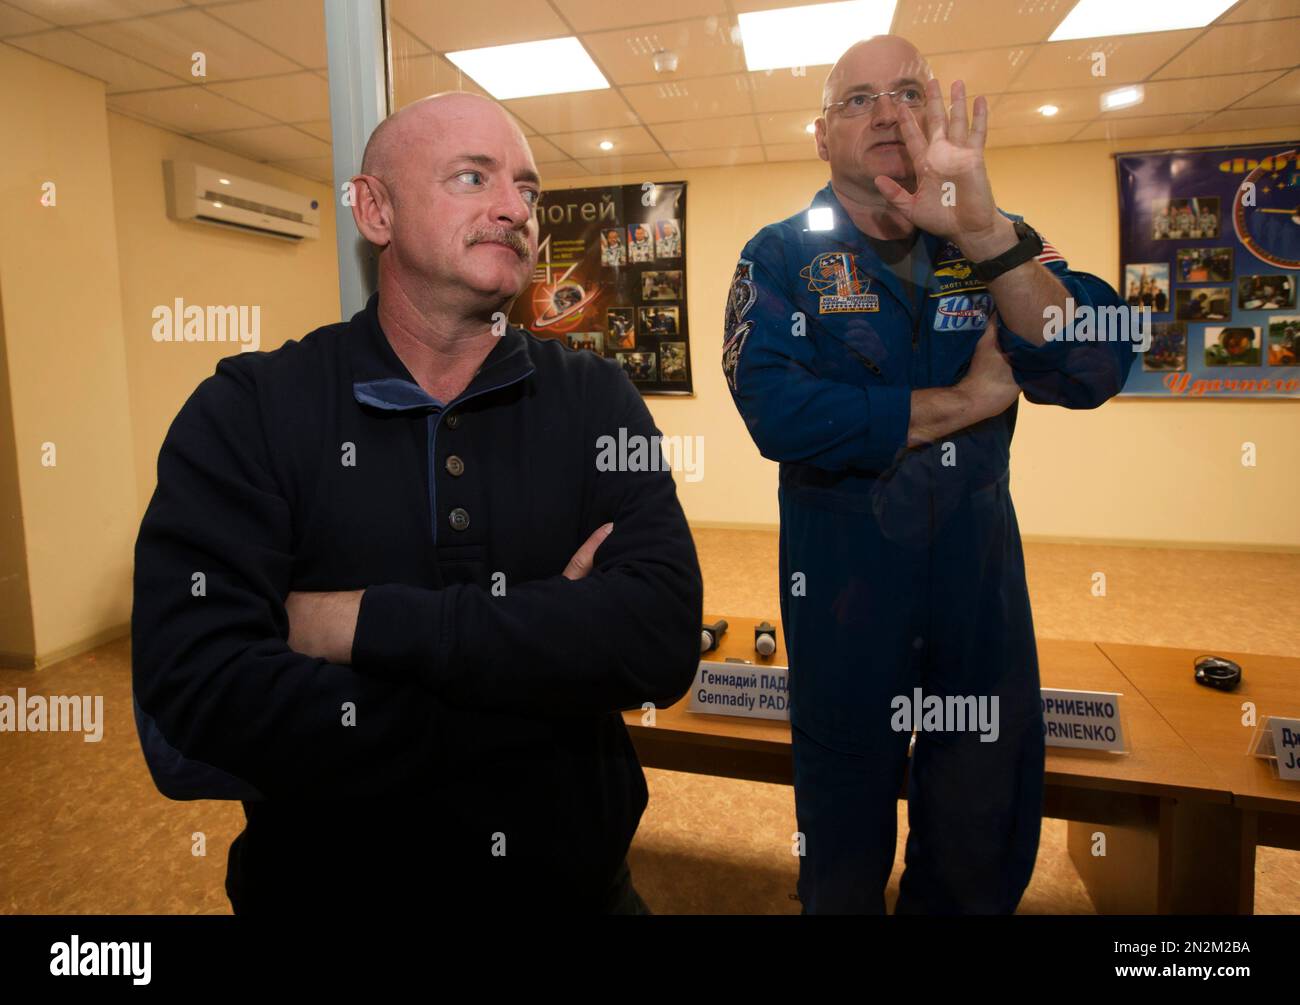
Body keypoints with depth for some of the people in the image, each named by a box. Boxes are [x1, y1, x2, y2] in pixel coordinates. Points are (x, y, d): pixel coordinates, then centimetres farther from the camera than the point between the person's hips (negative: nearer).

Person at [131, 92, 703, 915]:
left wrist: (364, 624, -24)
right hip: (331, 886, -1)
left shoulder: (597, 400, -8)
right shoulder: (246, 412, -12)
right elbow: (191, 719, -24)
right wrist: (544, 650, -23)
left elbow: (662, 638, -22)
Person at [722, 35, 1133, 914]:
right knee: (845, 839, 17)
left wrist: (985, 232, -28)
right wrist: (968, 400, -15)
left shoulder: (997, 244, 3)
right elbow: (778, 413, -23)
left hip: (982, 574, 3)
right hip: (841, 584, -2)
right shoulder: (782, 257, -5)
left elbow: (1094, 371, -14)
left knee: (989, 831, 19)